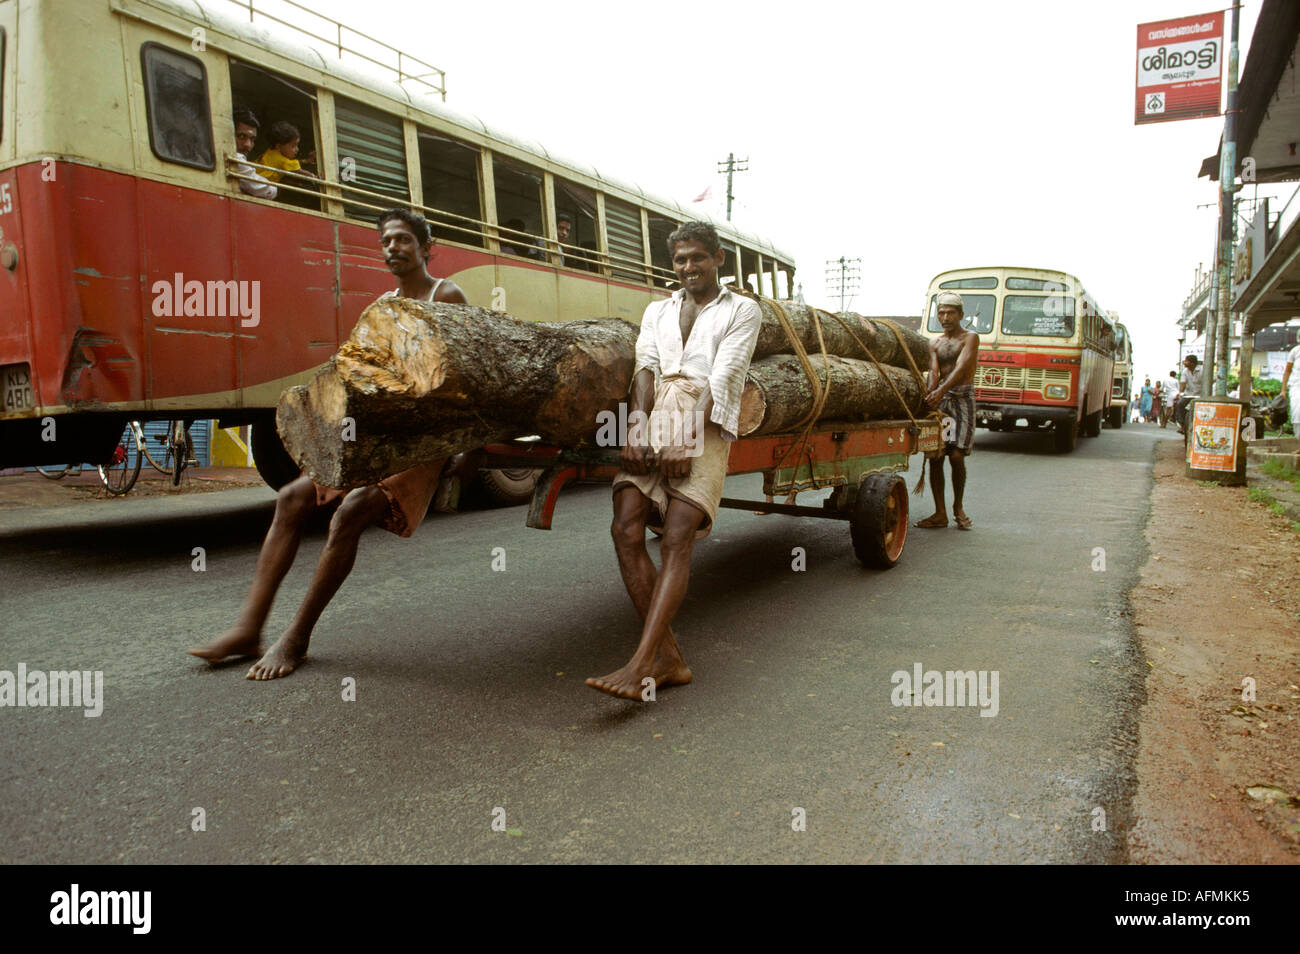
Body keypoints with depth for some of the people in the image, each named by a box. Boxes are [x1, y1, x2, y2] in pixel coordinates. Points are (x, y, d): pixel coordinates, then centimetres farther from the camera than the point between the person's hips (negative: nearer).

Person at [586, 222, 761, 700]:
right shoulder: (657, 311, 26)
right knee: (626, 528, -15)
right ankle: (668, 658, -9)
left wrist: (686, 442, -15)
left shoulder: (742, 310, 14)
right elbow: (645, 369, 10)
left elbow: (721, 379, -1)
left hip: (705, 425, -4)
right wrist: (635, 433, -9)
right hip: (653, 420, 4)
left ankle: (641, 665, -24)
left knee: (677, 538, -18)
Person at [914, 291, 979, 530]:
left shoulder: (970, 338, 1)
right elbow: (933, 371, 0)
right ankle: (940, 513, 4)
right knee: (934, 457, -2)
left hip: (962, 397, -4)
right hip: (939, 399, 4)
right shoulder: (935, 343, 15)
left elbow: (961, 367, -16)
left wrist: (941, 390, -32)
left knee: (956, 456, -11)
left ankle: (958, 507, 10)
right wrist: (929, 394, -23)